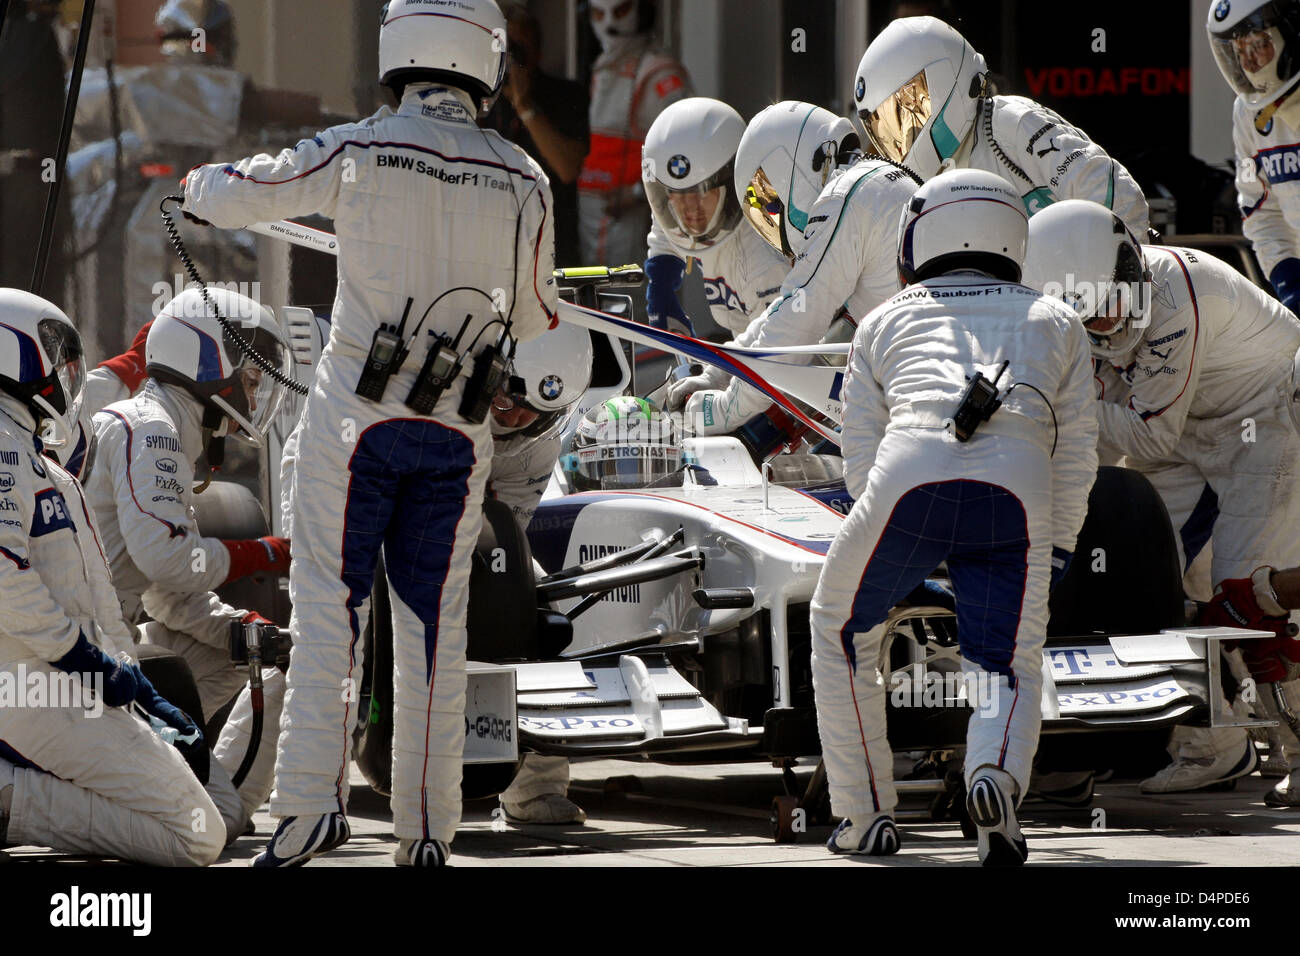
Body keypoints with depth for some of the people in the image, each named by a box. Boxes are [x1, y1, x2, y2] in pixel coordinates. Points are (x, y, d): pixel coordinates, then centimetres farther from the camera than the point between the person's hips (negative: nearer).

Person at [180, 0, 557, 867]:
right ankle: (428, 829, 8)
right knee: (434, 618, 8)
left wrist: (198, 184, 28)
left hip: (359, 412, -2)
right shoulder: (523, 182, 0)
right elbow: (535, 323, 11)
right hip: (461, 428, 2)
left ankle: (312, 798, -9)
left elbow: (230, 197, 4)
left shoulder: (355, 153, -7)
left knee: (329, 601, 2)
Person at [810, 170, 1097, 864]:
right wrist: (1056, 552, 34)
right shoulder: (1054, 323, 30)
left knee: (840, 630, 25)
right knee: (1007, 668, 12)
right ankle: (998, 769, -21)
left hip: (908, 479, 0)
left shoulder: (883, 323, 29)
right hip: (1019, 492, 0)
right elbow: (1075, 453, 24)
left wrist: (914, 543, 35)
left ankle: (866, 816, 22)